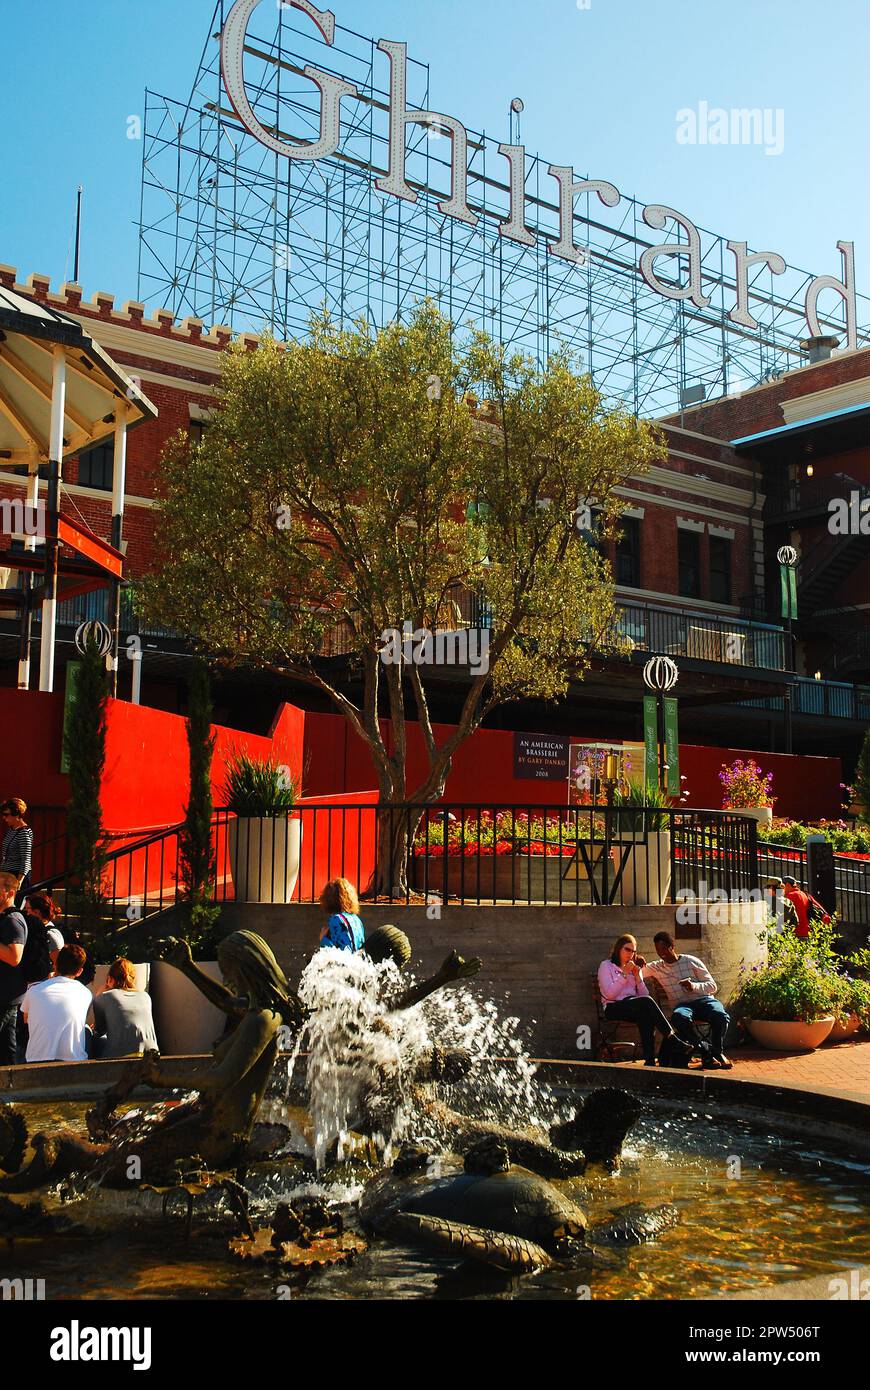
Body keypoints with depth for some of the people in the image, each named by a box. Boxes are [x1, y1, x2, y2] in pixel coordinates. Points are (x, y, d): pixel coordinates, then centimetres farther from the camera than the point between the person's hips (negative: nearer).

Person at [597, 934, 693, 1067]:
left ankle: (650, 1059, -42)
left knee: (646, 1014, -35)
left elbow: (644, 994, 12)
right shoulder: (606, 966, 8)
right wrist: (624, 974, -9)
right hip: (614, 1009, -4)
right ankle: (673, 1040, -36)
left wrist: (637, 976, 0)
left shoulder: (634, 969, 24)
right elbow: (609, 994, -9)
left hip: (634, 1008, 5)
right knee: (646, 1002, -33)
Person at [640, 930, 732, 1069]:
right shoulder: (656, 967, 16)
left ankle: (717, 1051, -7)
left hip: (703, 1000, 0)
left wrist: (694, 986, -11)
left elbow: (713, 986, 8)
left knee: (721, 1016, -34)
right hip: (681, 1005, 0)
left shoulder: (691, 961, 11)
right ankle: (705, 1053, -23)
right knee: (679, 1017, -39)